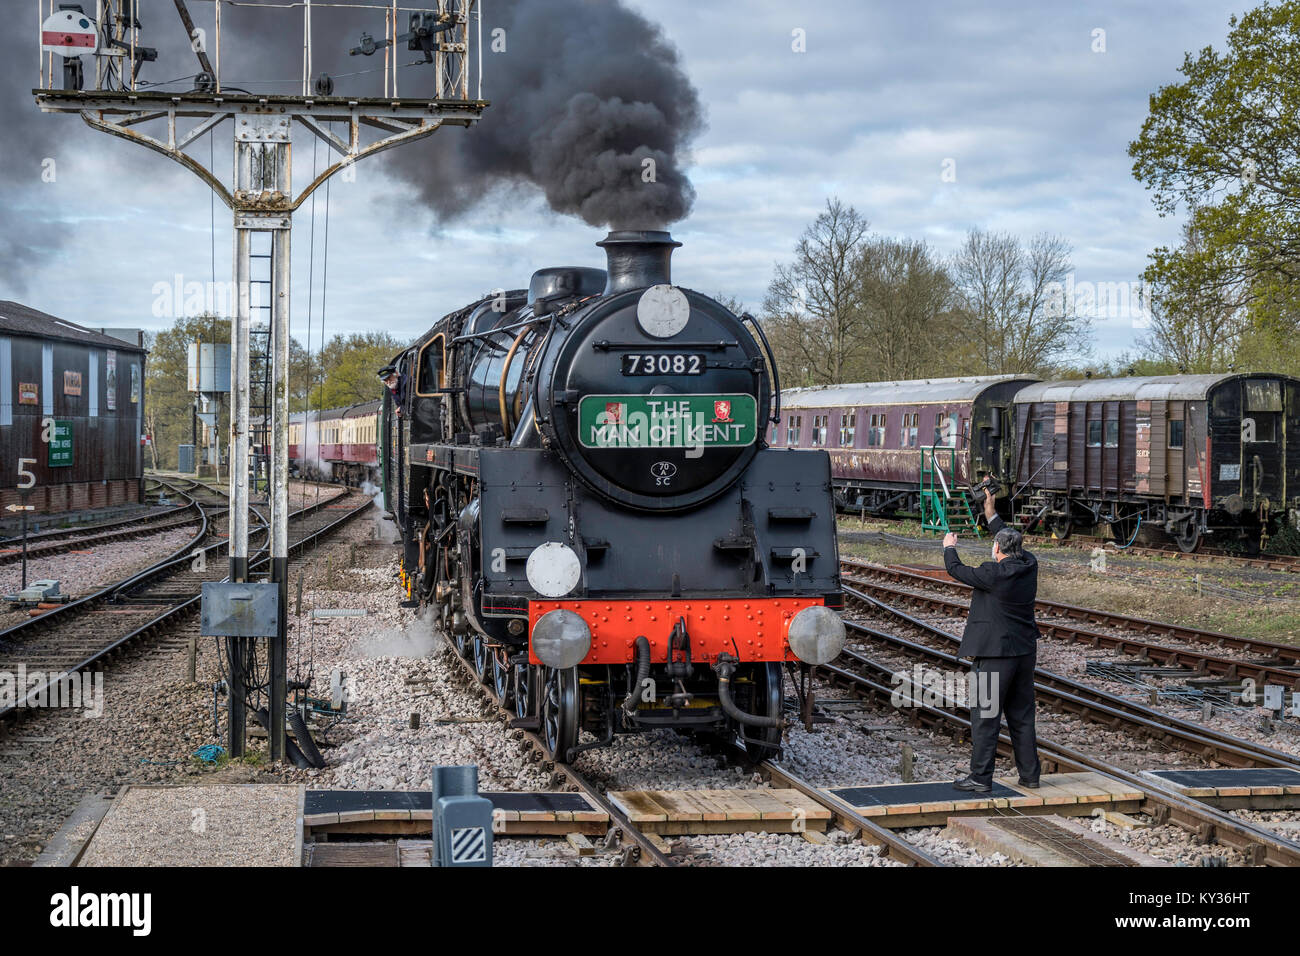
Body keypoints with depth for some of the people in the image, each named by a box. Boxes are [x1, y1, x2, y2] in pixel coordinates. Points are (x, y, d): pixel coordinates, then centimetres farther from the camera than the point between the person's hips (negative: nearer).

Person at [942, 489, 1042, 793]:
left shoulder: (993, 573, -17)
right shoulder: (1029, 565, 3)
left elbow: (957, 570, -4)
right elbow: (1013, 544, 23)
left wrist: (949, 547, 16)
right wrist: (991, 515, 29)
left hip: (995, 654, -7)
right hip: (1025, 652, 8)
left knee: (985, 716, -2)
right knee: (1021, 716, 14)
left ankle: (981, 777, -1)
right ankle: (1029, 774, 18)